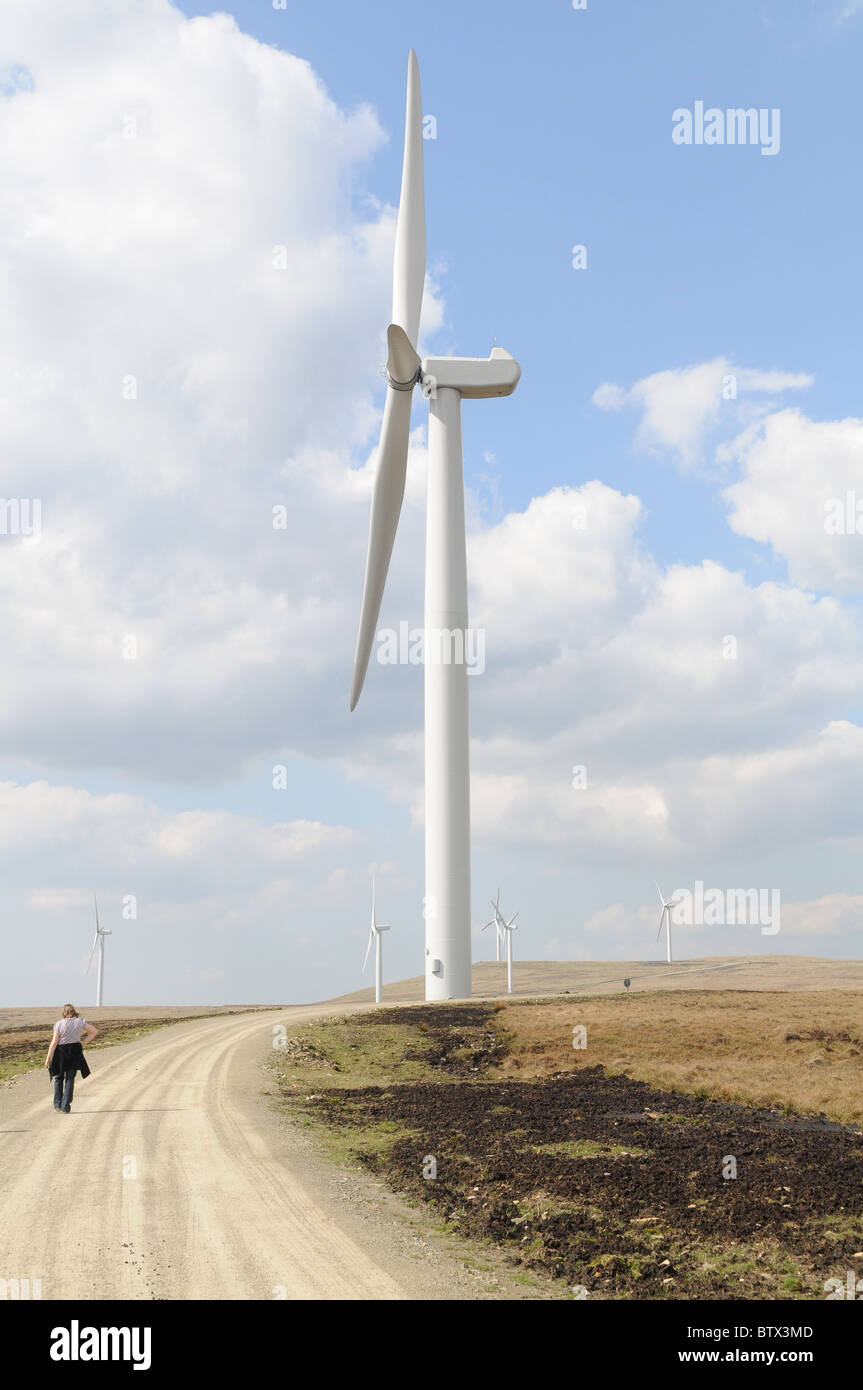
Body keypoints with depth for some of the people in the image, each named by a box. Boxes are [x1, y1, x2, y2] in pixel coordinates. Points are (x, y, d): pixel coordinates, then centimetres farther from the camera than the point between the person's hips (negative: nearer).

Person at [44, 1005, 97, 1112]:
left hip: (61, 1052, -1)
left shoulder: (59, 1023, -8)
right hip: (75, 1052, 1)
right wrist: (83, 1043, 9)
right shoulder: (80, 1022, -1)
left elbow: (54, 1042, -10)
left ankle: (57, 1104, 9)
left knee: (58, 1078, 16)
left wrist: (48, 1058, -6)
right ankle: (65, 1106, 4)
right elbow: (93, 1032, 9)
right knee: (70, 1079, 9)